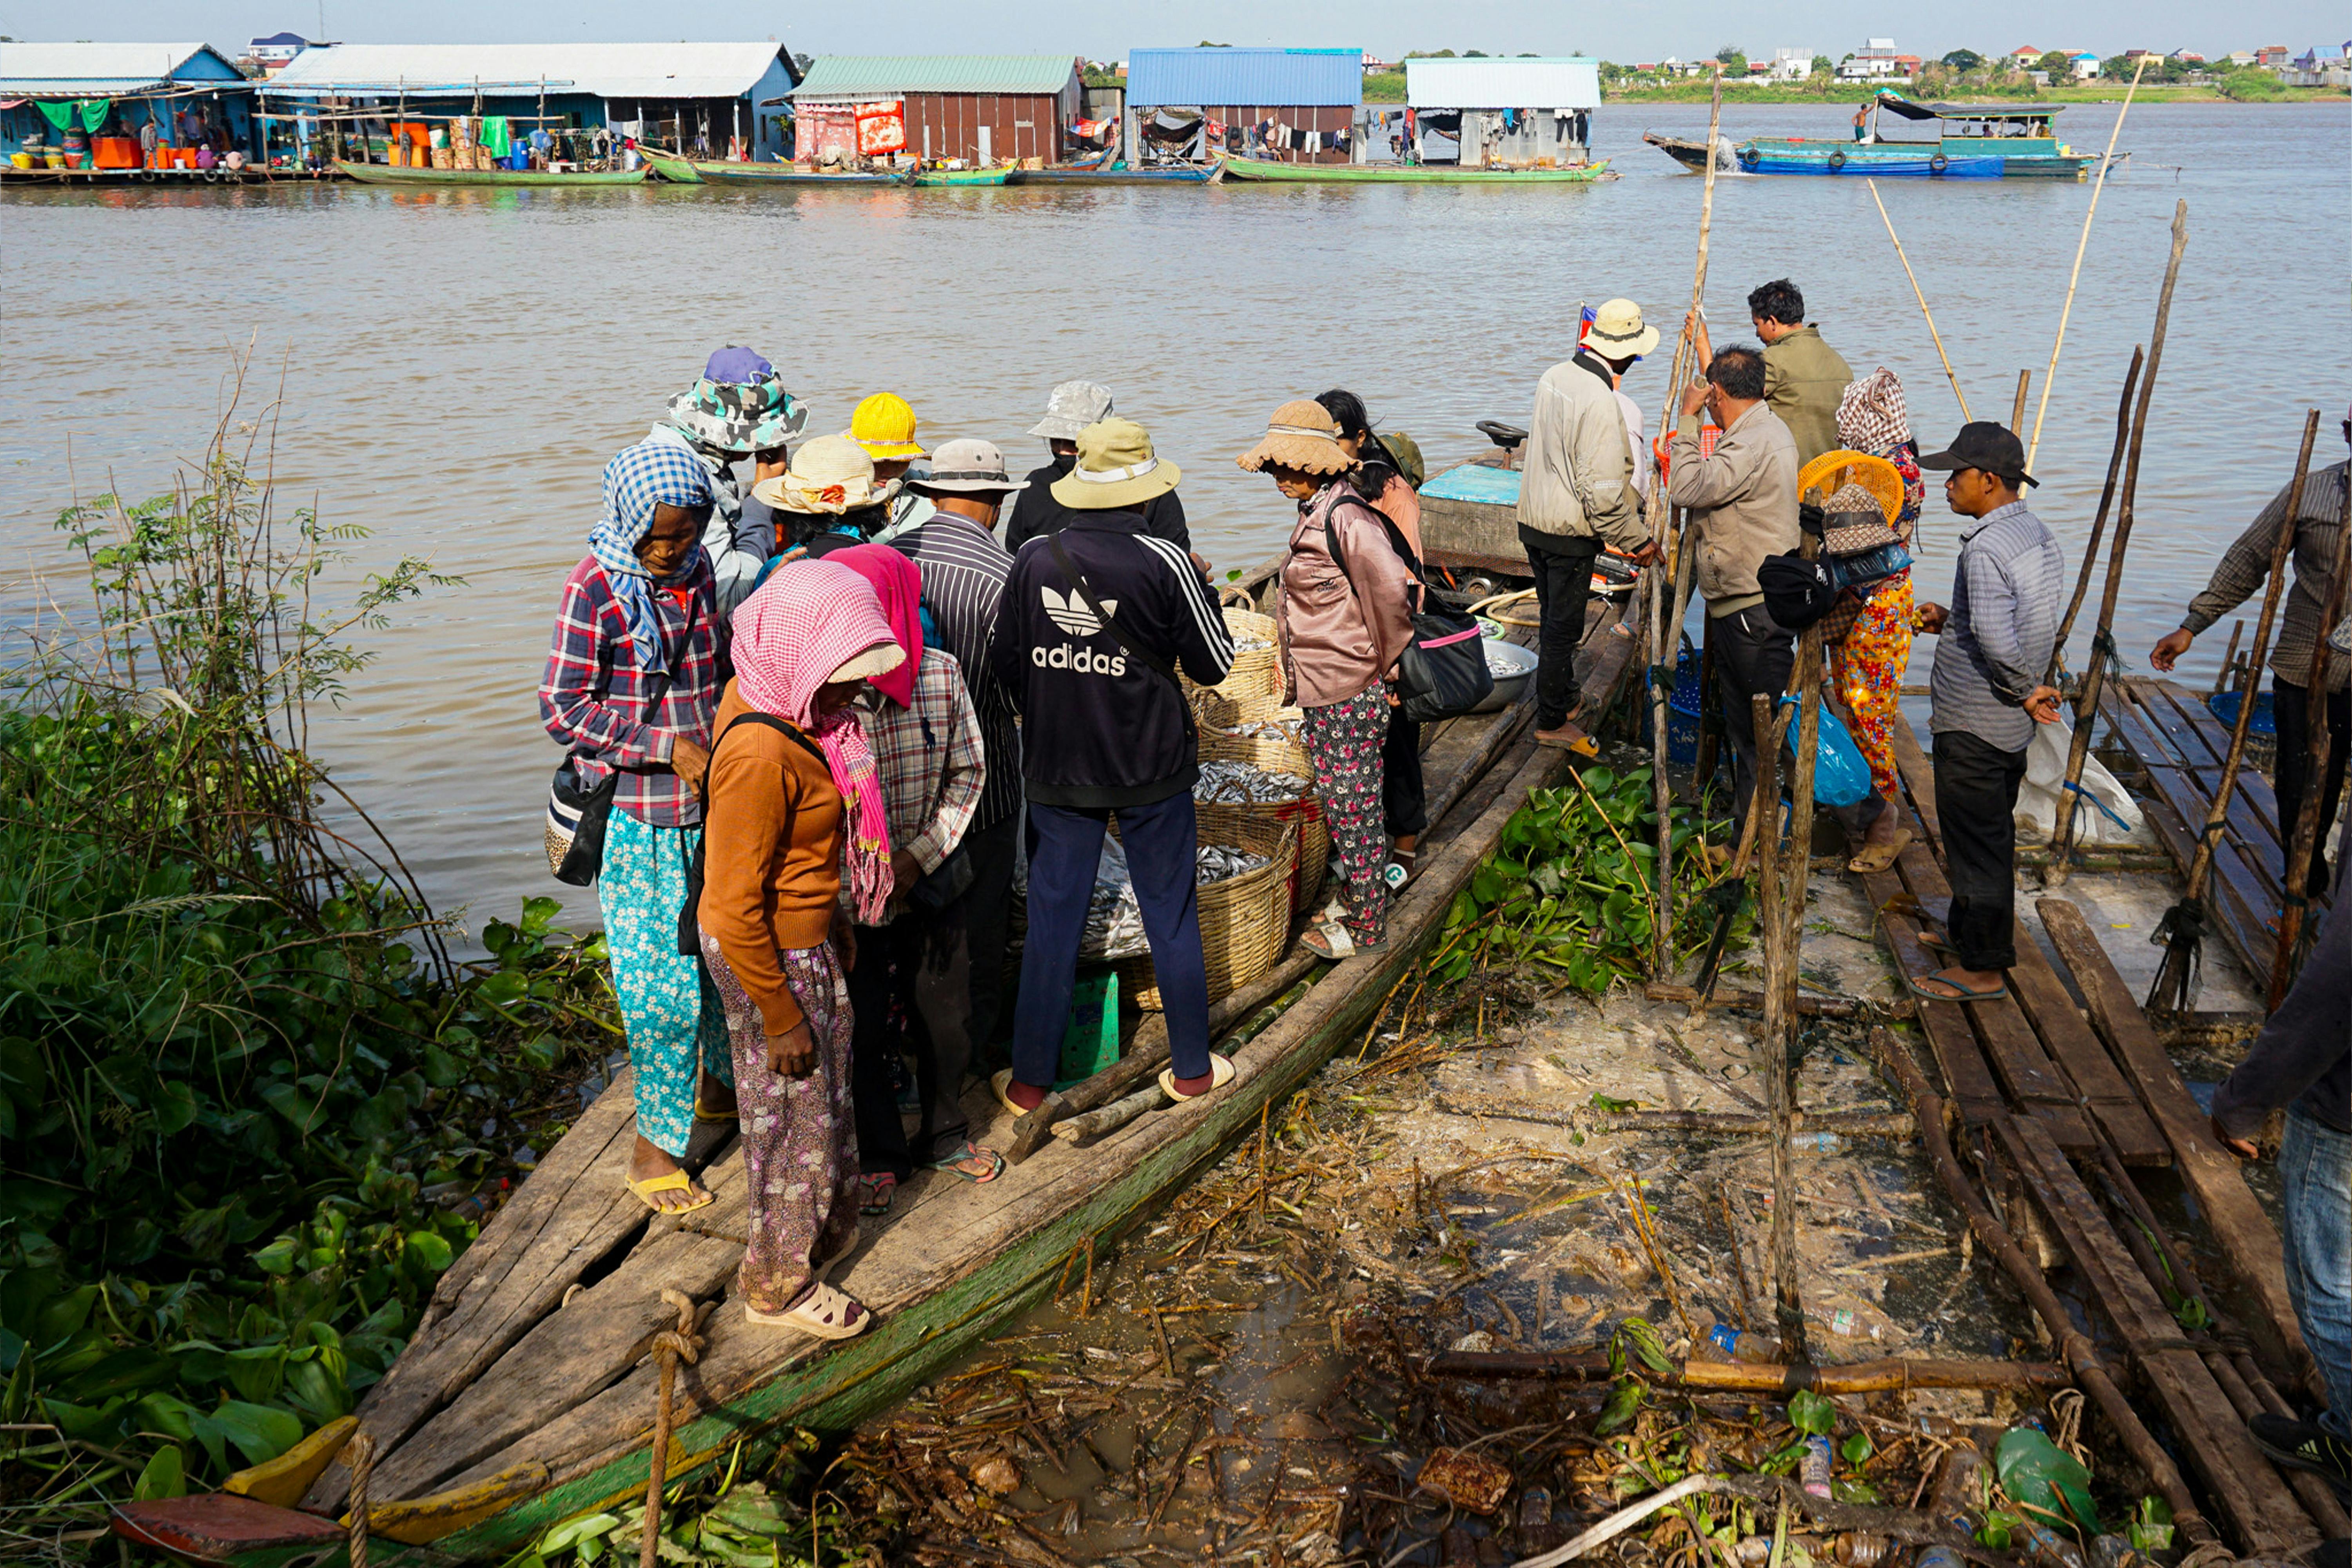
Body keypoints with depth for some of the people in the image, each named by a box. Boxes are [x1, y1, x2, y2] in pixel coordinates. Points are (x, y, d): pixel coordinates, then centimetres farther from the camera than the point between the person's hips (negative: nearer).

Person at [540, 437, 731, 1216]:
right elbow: (563, 708, -14)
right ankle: (656, 1145, 13)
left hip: (713, 802, 6)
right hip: (637, 816, -6)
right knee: (663, 981, -2)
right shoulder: (595, 588, -13)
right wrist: (668, 747, -19)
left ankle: (720, 1083, 41)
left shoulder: (698, 571, 5)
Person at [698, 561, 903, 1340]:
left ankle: (827, 1227, 49)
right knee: (794, 1111, 10)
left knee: (824, 1093, 26)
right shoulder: (761, 755, -33)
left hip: (806, 932, 9)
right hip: (769, 954, -9)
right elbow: (736, 910, -26)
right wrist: (778, 1015, -18)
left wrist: (833, 924, 20)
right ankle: (778, 1281, 31)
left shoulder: (774, 698, -4)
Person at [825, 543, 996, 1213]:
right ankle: (879, 1155, 37)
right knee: (863, 1032, 13)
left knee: (946, 1019, 17)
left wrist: (920, 856, -10)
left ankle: (944, 1134, 43)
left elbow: (967, 773, 0)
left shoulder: (940, 675, -12)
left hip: (930, 888, 2)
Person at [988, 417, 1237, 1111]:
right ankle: (1192, 1069, 24)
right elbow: (1214, 665, -5)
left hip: (1056, 770, 2)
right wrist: (1203, 589, 11)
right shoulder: (1164, 562, -14)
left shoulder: (1033, 558, -6)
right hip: (1153, 768, -2)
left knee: (1052, 918, 11)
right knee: (1172, 916, 12)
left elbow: (1005, 662, 3)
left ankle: (1030, 1079, 17)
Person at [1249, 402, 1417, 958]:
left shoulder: (1343, 518, -21)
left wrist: (1384, 665, -13)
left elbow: (1391, 592, -26)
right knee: (1340, 805, 20)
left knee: (1352, 808, 2)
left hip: (1350, 694, -10)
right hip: (1321, 690, 10)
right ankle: (1351, 896, 34)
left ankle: (1366, 928, 15)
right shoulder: (1316, 512, 10)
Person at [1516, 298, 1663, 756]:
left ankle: (1564, 697, 40)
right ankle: (1552, 722, 17)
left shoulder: (1554, 377, 2)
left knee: (1553, 617, 23)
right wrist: (1638, 541, -13)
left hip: (1534, 520, 8)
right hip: (1570, 533, -8)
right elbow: (1603, 491, -26)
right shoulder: (1599, 401, -25)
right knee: (1563, 627, 5)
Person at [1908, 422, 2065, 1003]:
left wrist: (2025, 689, -16)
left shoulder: (1985, 548, -23)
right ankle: (1972, 930, 36)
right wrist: (1949, 620, 10)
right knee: (1995, 834, 21)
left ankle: (1982, 968, 8)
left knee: (1975, 840, 0)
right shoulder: (2039, 535, 8)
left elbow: (1996, 641, -32)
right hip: (2012, 723, 10)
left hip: (1974, 725, -10)